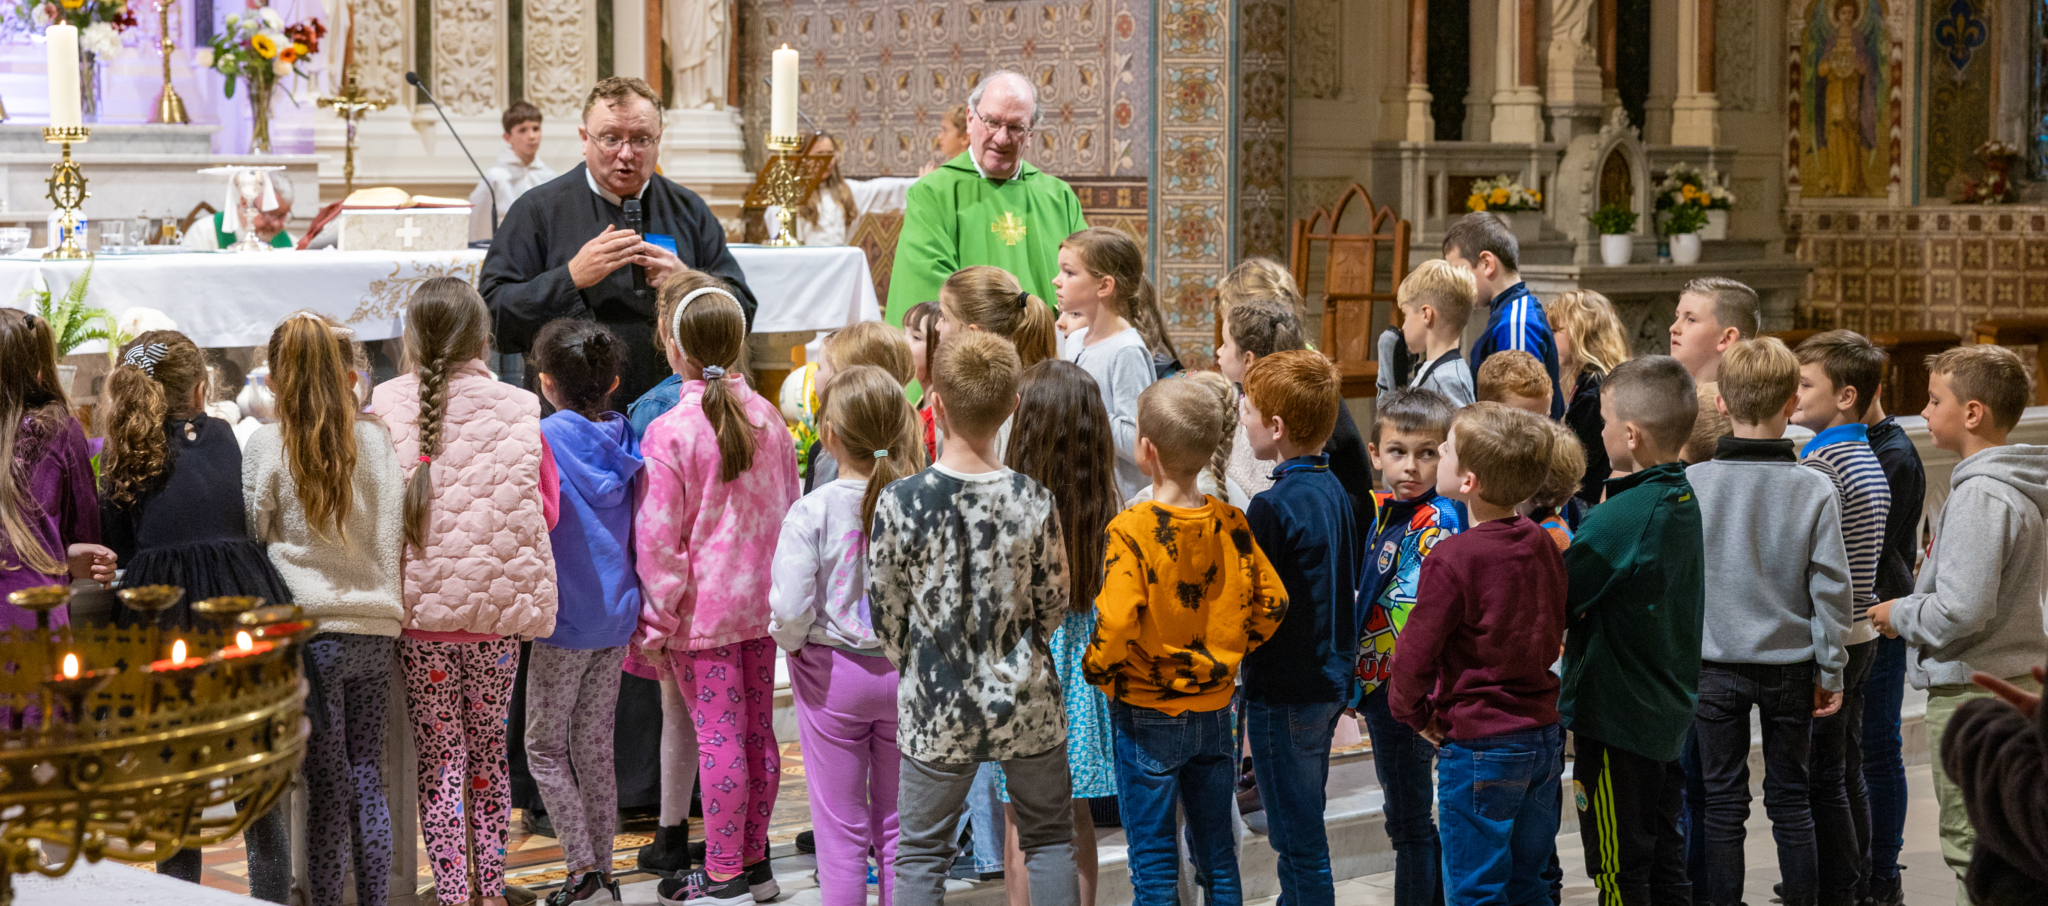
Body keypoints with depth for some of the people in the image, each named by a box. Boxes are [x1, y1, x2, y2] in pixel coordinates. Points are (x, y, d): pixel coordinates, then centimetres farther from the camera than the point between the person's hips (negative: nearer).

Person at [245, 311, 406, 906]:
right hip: (377, 625, 3)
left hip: (311, 625, -3)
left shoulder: (267, 446, -4)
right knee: (368, 773, 10)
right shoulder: (378, 438, 3)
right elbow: (397, 535, 9)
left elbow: (252, 537, 3)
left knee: (327, 781, 1)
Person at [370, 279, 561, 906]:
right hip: (497, 609, 1)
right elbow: (544, 511, 2)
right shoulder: (517, 410, -4)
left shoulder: (386, 408, -6)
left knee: (439, 756, 4)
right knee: (488, 750, 15)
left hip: (419, 604, -1)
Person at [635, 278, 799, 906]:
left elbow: (657, 540, -14)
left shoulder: (668, 433, -15)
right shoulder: (768, 418, 3)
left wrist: (654, 625, -6)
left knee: (717, 736, -2)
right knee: (758, 730, 12)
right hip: (761, 602, 6)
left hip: (702, 610, -6)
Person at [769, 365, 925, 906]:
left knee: (841, 827, 9)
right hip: (907, 671, 3)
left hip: (832, 674, -3)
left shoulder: (811, 510, -18)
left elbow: (790, 608, -21)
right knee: (899, 823, 15)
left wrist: (790, 641, 0)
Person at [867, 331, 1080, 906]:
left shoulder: (900, 503, -16)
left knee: (921, 853, 12)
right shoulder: (1034, 502, -12)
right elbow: (1053, 606, 0)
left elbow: (885, 612, -6)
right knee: (1048, 838, 18)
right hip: (1026, 706, 1)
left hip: (935, 709, -1)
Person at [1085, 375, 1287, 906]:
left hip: (1147, 719, -5)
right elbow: (1272, 601, 0)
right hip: (1214, 714, 5)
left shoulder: (1131, 532, -19)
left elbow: (1116, 627, -25)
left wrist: (1096, 670, -6)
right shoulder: (1229, 523, -4)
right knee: (1217, 856, 16)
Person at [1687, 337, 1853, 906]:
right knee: (1790, 800, 11)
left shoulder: (1690, 485, -9)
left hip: (1714, 667, -1)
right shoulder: (1815, 490, -9)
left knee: (1723, 801, 7)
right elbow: (1831, 587, -6)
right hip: (1791, 665, 1)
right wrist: (1831, 671, 3)